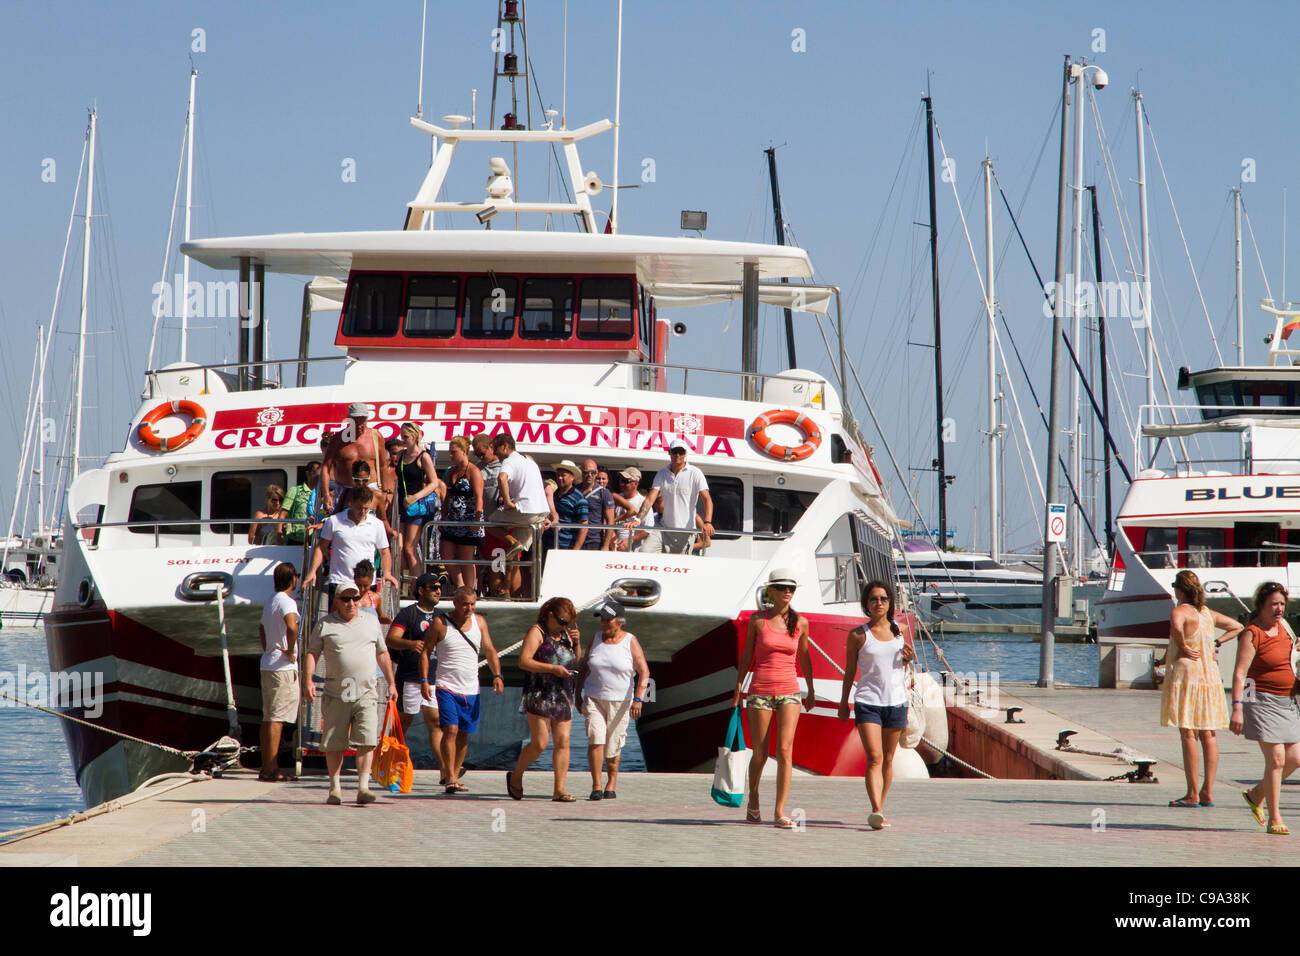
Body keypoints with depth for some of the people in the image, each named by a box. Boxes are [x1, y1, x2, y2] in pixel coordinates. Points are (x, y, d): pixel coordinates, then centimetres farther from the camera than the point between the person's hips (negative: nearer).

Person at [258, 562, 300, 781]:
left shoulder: (270, 602, 16)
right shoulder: (286, 602, -13)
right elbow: (291, 626, -33)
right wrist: (291, 652, -19)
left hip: (267, 666, 9)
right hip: (283, 667, -9)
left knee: (268, 718, 11)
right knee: (277, 718, -9)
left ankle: (267, 767, 15)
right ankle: (271, 769, -12)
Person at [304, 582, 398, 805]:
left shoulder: (371, 622, 15)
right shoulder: (325, 625, 7)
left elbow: (382, 654, 22)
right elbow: (312, 653, 5)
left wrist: (391, 683, 21)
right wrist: (308, 680, -10)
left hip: (365, 693, 1)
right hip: (336, 694, -1)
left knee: (366, 741, -12)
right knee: (334, 743, 3)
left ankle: (363, 787, -15)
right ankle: (335, 787, 15)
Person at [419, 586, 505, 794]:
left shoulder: (479, 622, 8)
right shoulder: (440, 624, -4)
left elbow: (489, 651, 11)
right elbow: (425, 652, -1)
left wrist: (497, 675, -4)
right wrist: (424, 680, -11)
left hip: (471, 690, 5)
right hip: (446, 687, -5)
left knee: (464, 734, 6)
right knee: (450, 730, -16)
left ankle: (455, 775, 17)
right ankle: (450, 779, -19)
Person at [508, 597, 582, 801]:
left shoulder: (565, 633, 16)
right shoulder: (537, 633, -5)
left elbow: (576, 660, 26)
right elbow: (523, 661, -15)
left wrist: (576, 642, 6)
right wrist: (552, 668, -20)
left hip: (563, 697, 7)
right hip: (540, 696, -7)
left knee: (562, 743, -1)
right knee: (539, 743, -11)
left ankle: (559, 790, 0)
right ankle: (516, 777, 12)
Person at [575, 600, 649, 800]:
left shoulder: (630, 642, -6)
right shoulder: (596, 639, 5)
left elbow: (644, 672, -10)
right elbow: (584, 665, 18)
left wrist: (638, 699, -20)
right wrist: (578, 693, 17)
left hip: (620, 701, -2)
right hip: (594, 699, 2)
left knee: (613, 746, 3)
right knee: (595, 740, -14)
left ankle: (612, 784, 24)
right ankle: (596, 787, -13)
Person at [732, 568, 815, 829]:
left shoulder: (800, 623, 4)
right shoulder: (757, 620, 0)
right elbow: (747, 654, 8)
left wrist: (811, 691, 23)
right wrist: (738, 687, 6)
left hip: (789, 691, 1)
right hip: (760, 690, -1)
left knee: (785, 751, -12)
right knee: (760, 754, 4)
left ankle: (780, 812, -12)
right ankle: (753, 804, 28)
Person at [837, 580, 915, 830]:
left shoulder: (900, 630, 9)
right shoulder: (858, 635, -1)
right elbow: (850, 671, 8)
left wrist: (909, 657, 0)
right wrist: (844, 702, 10)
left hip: (896, 702, 3)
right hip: (868, 703, -3)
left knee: (888, 759, 8)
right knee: (874, 758, -15)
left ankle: (879, 810, 20)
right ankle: (876, 812, -25)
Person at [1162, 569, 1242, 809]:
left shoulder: (1180, 611, -9)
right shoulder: (1208, 613, 13)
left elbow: (1176, 627, -34)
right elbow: (1237, 628, 26)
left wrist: (1183, 647, -18)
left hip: (1185, 674, -7)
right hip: (1210, 677, 7)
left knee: (1188, 735, -6)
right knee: (1208, 735, 7)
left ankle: (1193, 794, -7)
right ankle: (1208, 792, 8)